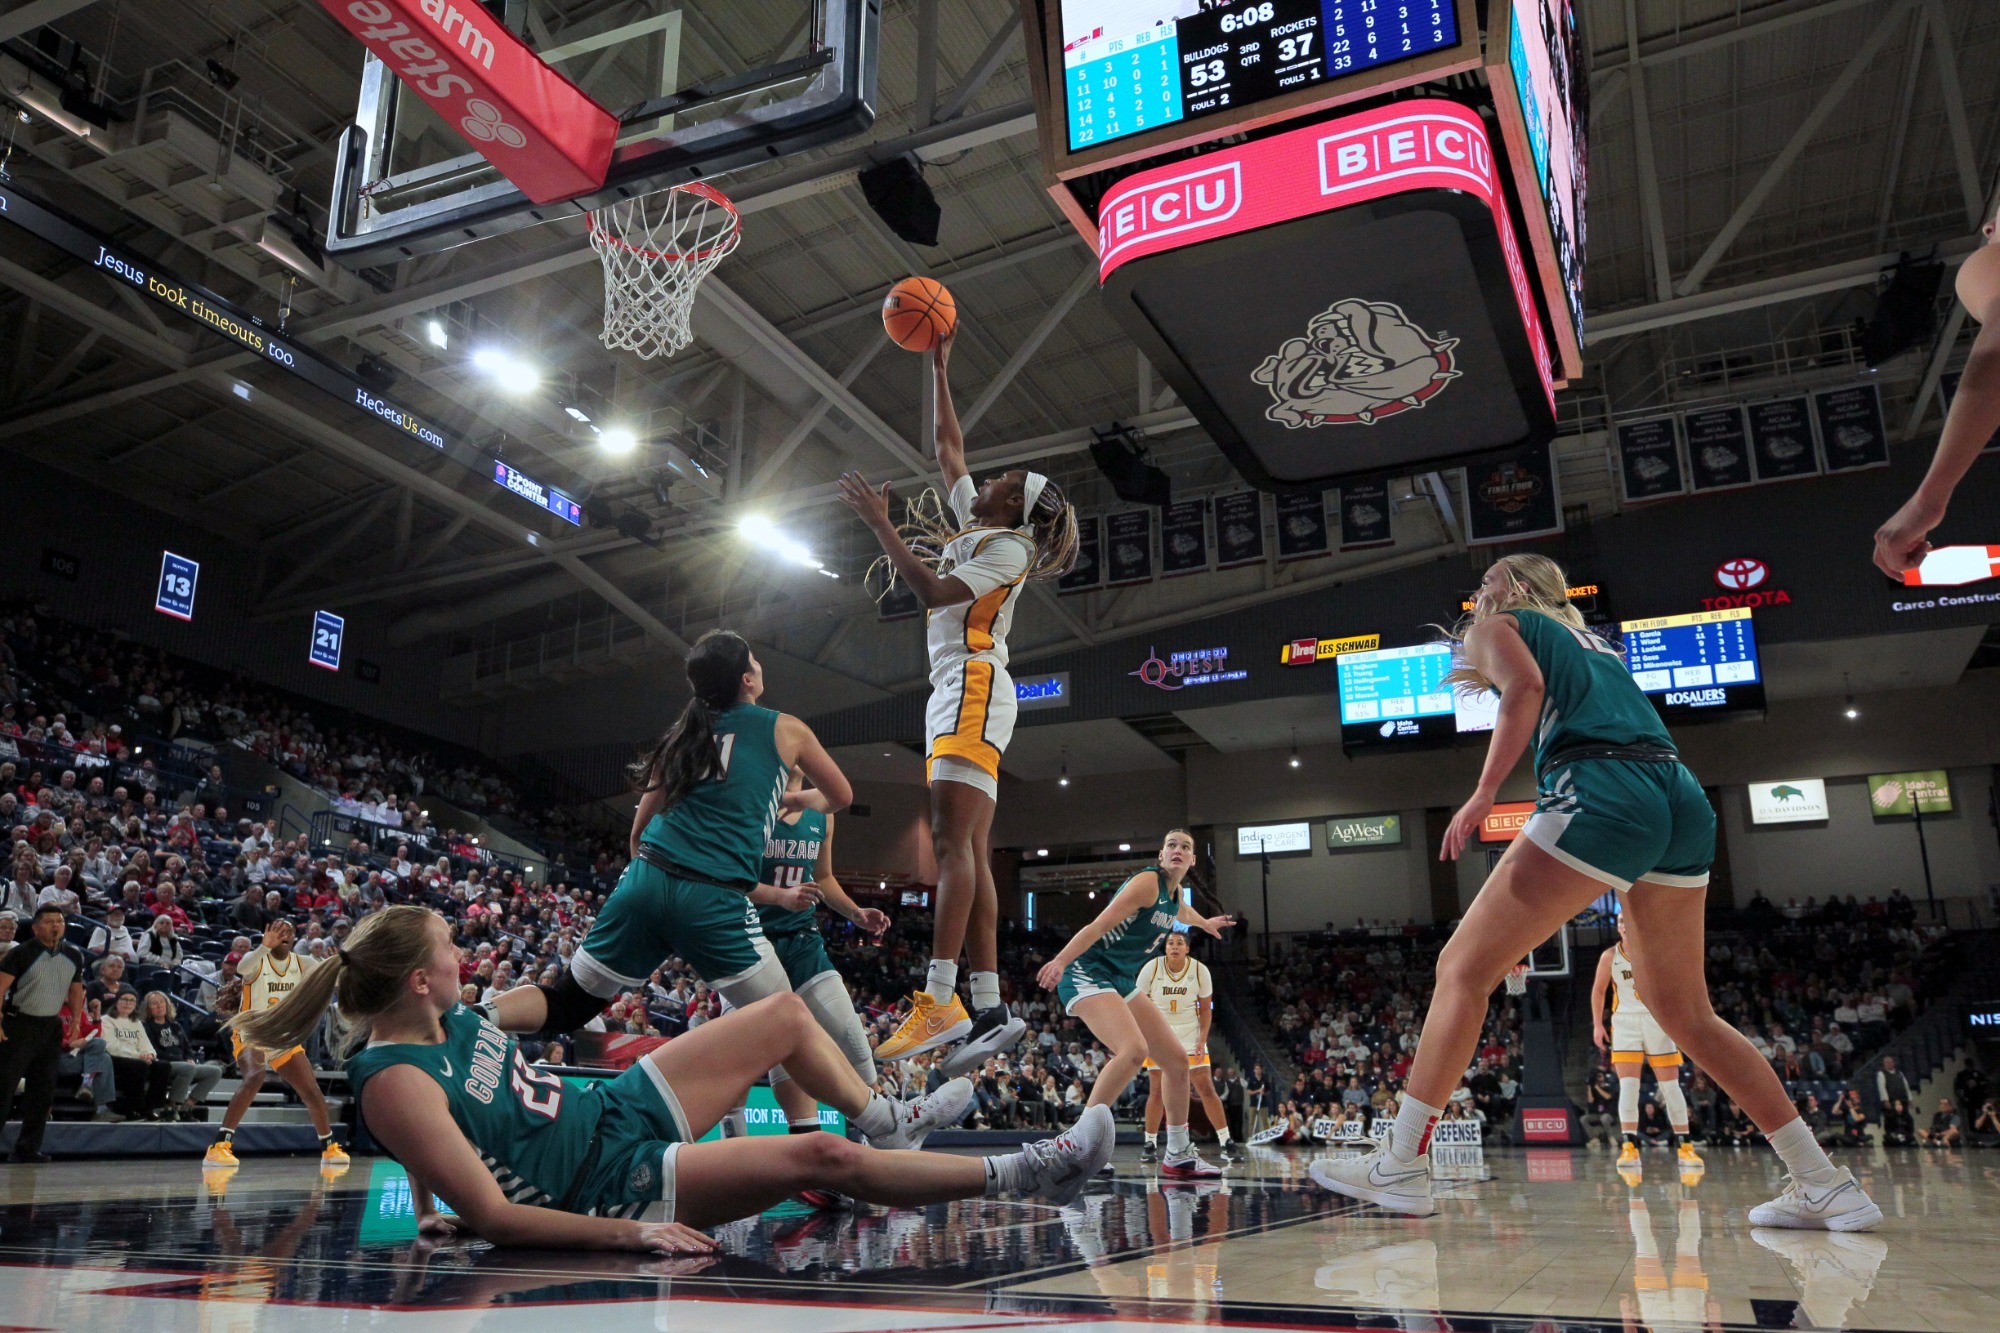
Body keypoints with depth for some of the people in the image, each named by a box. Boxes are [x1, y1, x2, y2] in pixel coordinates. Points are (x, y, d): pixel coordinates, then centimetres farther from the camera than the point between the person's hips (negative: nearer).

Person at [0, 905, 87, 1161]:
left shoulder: (74, 955, 6)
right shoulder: (21, 953, -10)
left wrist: (76, 1021, 11)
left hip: (52, 1027, 5)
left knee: (44, 1090, 5)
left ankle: (28, 1147, 13)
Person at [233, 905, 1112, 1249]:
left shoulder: (447, 1017, 2)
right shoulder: (393, 1080, -23)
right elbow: (493, 1217, -25)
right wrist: (627, 1233, -26)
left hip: (615, 1108, 10)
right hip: (615, 1184, -9)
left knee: (788, 1013, 11)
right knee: (823, 1157, -19)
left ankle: (885, 1119, 30)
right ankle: (1019, 1176, -5)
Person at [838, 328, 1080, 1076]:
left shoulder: (1009, 545, -1)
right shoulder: (972, 521, 24)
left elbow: (933, 591, -14)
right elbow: (949, 447, 35)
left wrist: (879, 524, -11)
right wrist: (940, 373, 34)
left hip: (974, 686, -9)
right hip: (955, 692, 9)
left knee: (953, 839, -21)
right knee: (967, 851, 0)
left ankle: (939, 1000, -29)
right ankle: (990, 1010, -4)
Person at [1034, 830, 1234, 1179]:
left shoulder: (1174, 893, 12)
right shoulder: (1148, 882, -15)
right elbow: (1099, 925, -26)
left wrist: (1205, 923, 60)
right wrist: (1061, 960, -38)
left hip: (1123, 981, 9)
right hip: (1088, 974, -9)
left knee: (1177, 1058, 7)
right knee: (1134, 1049, -31)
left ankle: (1178, 1156, 21)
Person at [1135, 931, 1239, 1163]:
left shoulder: (1200, 970, -10)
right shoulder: (1152, 968, -14)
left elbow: (1206, 1008, 0)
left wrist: (1202, 1040, -10)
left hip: (1190, 1034, 1)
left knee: (1206, 1089, -4)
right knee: (1156, 1091, -2)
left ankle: (1225, 1143, 3)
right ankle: (1150, 1144, 10)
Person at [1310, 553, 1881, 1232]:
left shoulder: (1495, 625, 14)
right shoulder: (1593, 639, 33)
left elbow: (1526, 686, -7)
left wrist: (1483, 793, -10)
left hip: (1599, 793, -7)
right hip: (1685, 800, 7)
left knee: (1463, 969, -2)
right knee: (1686, 1013, 17)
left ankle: (1401, 1164, -4)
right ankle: (1825, 1184, 15)